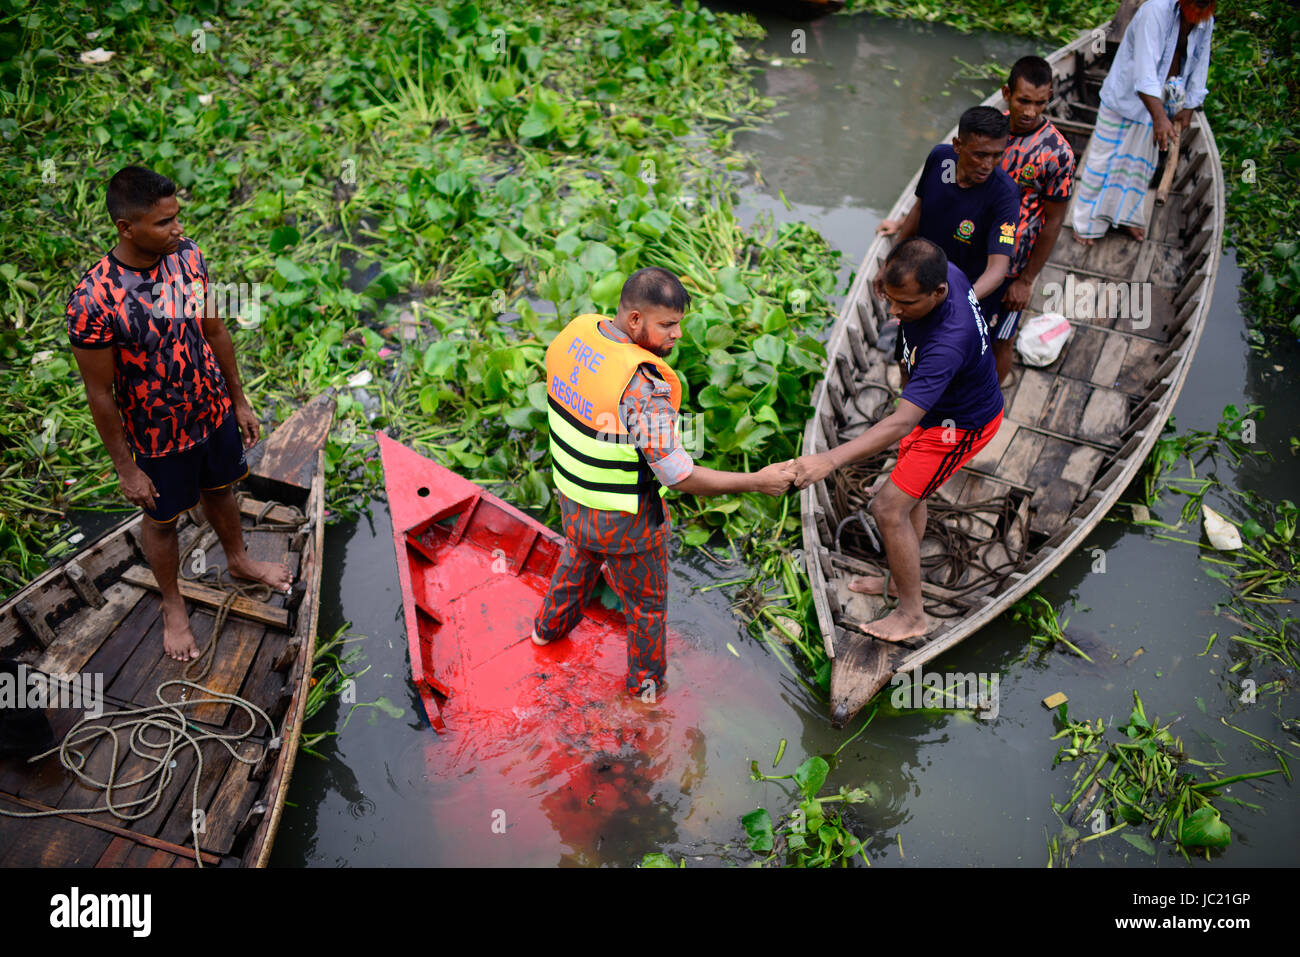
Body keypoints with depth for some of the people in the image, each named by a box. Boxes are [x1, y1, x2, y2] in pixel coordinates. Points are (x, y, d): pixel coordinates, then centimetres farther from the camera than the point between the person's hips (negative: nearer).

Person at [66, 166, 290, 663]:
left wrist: (238, 400, 9)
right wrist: (126, 469, -13)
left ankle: (238, 559, 57)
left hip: (214, 412, 5)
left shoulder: (187, 255, -13)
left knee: (219, 490, 29)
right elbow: (100, 393, -20)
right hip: (159, 436, -5)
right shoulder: (92, 300, -31)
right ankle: (172, 605, 44)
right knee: (162, 520, 19)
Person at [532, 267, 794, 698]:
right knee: (646, 602, 21)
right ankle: (646, 680, 44)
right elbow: (678, 476, -32)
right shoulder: (643, 384, -36)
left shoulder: (574, 333, -13)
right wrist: (757, 481, -26)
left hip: (573, 496, 7)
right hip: (626, 519, -7)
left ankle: (550, 626, 63)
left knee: (579, 559, 38)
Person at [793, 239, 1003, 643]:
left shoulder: (947, 344, -43)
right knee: (909, 493, 21)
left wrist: (830, 459, -55)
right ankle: (901, 579, 41)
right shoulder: (943, 273, -17)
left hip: (960, 425, -9)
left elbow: (902, 423, -48)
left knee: (889, 507, -8)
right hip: (944, 406, 9)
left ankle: (911, 614, 8)